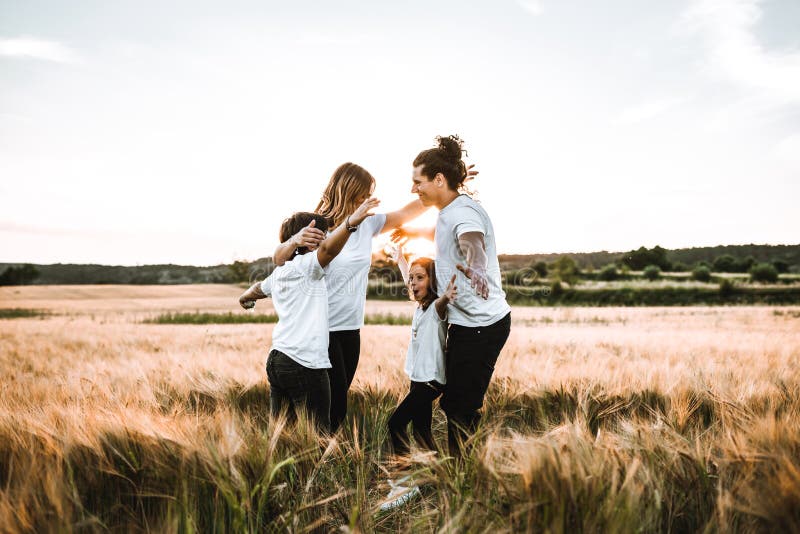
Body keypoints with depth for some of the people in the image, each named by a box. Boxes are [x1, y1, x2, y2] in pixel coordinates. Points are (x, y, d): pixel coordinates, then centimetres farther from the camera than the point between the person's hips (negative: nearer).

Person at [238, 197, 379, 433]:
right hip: (305, 365, -9)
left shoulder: (279, 272, 19)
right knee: (318, 434, -6)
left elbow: (259, 288, 40)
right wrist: (350, 223, -45)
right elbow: (328, 248, -31)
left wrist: (246, 298, 62)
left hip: (277, 360, 9)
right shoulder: (305, 265, -8)